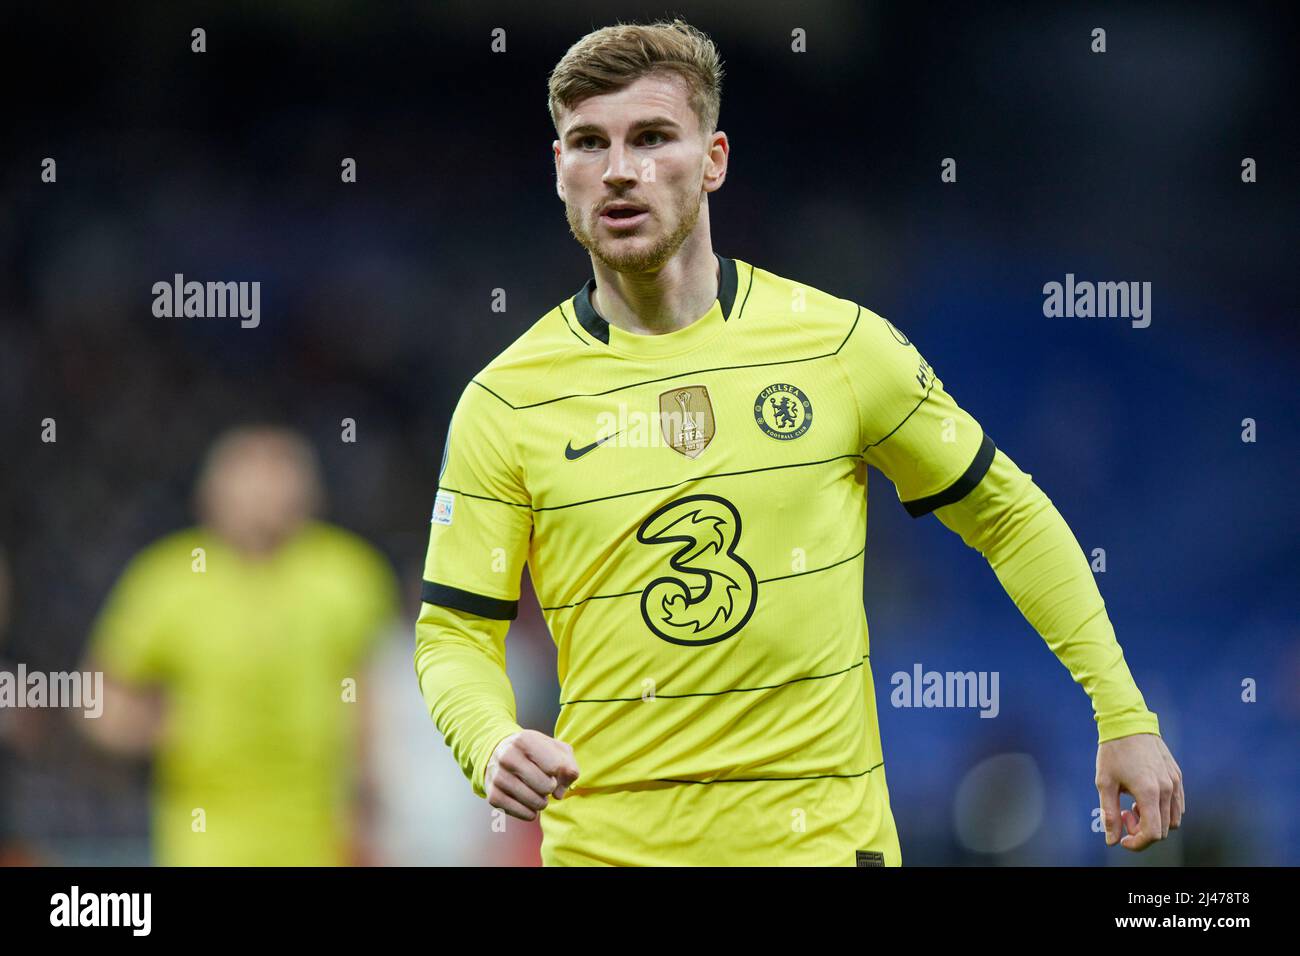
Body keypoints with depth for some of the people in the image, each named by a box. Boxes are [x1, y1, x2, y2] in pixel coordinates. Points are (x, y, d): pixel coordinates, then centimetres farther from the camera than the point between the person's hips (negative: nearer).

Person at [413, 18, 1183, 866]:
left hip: (822, 832, 0)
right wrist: (492, 747, -22)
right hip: (604, 842, 0)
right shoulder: (504, 404, -3)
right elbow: (455, 635, 0)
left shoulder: (842, 344, -2)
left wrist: (1124, 717, 5)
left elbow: (1008, 515, 9)